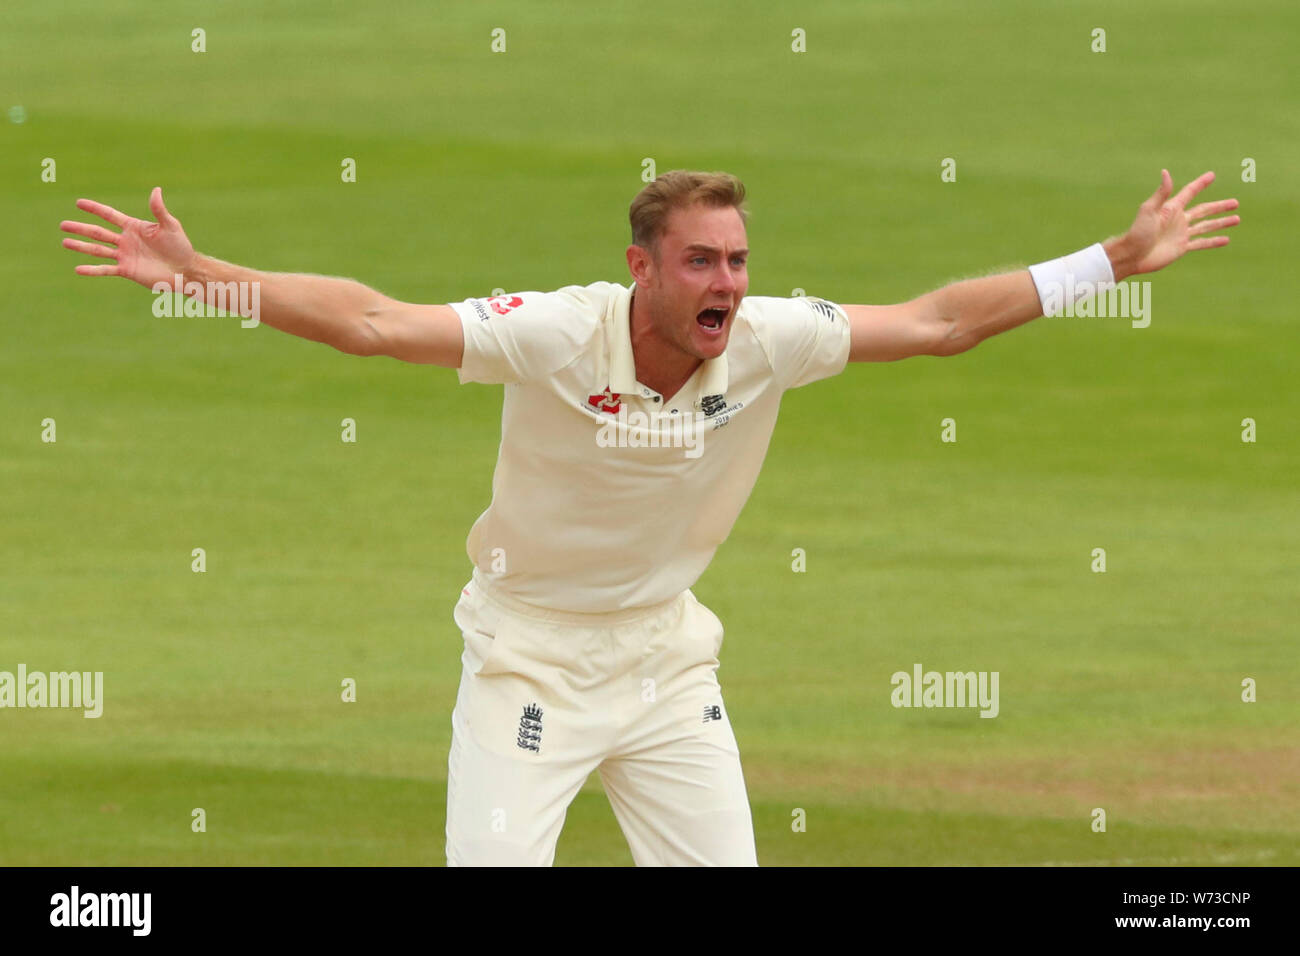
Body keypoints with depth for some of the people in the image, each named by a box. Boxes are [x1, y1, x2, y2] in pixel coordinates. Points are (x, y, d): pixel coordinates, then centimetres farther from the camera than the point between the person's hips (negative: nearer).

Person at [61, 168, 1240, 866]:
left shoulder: (768, 344, -13)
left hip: (666, 654, 4)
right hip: (532, 649, -4)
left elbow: (940, 320, -6)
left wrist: (1120, 259, -8)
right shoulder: (557, 335, -25)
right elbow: (370, 321, -31)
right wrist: (200, 276, -42)